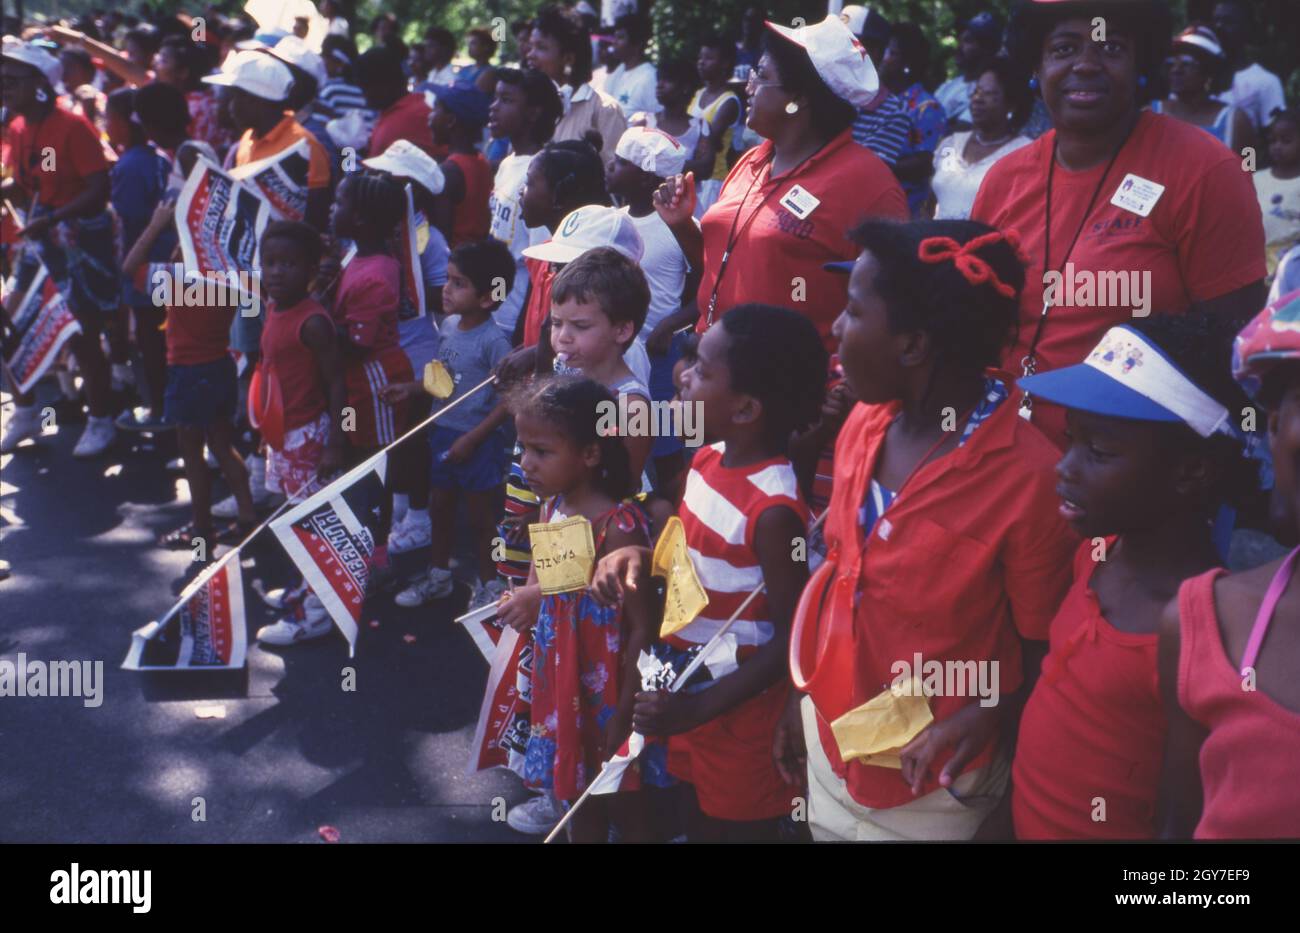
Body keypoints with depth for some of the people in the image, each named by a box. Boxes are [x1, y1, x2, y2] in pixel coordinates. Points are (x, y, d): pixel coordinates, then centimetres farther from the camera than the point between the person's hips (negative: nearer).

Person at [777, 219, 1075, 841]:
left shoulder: (1029, 476, -24)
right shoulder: (864, 423, -4)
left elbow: (1045, 650, -14)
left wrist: (984, 719, -30)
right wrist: (800, 698, 14)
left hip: (929, 785, -6)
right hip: (828, 740, 6)